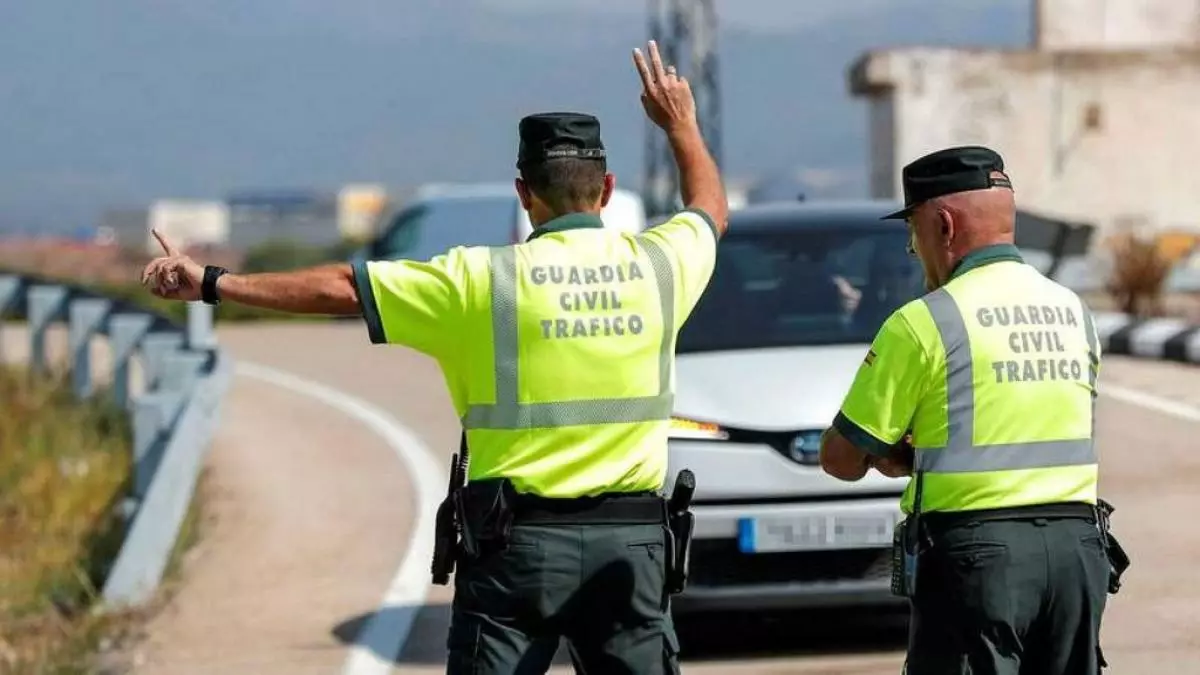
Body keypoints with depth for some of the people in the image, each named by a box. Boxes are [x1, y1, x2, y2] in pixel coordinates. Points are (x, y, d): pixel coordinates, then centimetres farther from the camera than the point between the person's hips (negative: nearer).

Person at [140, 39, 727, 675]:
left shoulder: (483, 279, -6)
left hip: (518, 538, -2)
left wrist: (212, 283, 4)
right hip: (631, 537, 2)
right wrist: (682, 124, 42)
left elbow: (339, 288, -3)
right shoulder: (657, 264, 2)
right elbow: (711, 208, 26)